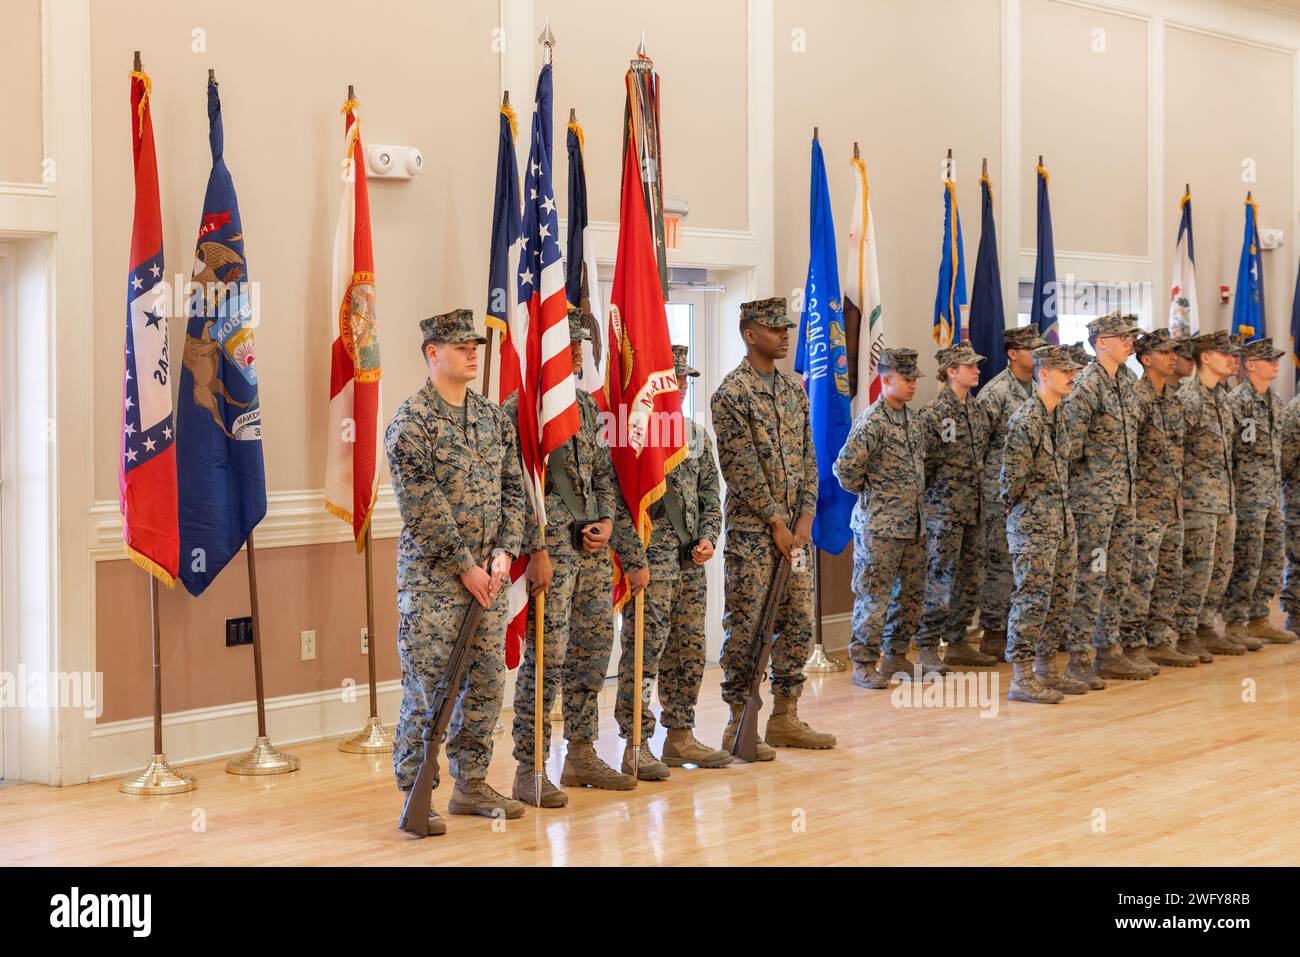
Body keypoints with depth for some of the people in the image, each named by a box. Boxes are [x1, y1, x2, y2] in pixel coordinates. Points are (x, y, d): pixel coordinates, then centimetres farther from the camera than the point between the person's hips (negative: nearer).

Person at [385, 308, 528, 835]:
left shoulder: (494, 418, 11)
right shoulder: (412, 420, -9)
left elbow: (513, 491, 11)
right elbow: (421, 506, -14)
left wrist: (504, 553, -3)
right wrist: (465, 566, -14)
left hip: (486, 575, 6)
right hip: (431, 575, -6)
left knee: (486, 681, 10)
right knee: (426, 687, -5)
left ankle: (470, 783, 22)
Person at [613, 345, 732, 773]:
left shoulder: (697, 436, 16)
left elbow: (711, 495, 19)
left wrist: (707, 537, 4)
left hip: (690, 561, 8)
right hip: (649, 558, -7)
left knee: (689, 652, 11)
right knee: (643, 651, -7)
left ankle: (681, 737, 21)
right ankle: (637, 745, -3)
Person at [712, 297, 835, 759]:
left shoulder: (794, 390, 12)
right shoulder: (732, 393, -10)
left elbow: (808, 458, 10)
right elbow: (742, 467, -14)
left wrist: (805, 519, -1)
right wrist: (775, 523, -14)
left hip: (795, 528, 7)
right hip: (750, 529, -7)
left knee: (798, 623, 9)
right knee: (746, 627, -3)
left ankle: (785, 719, 18)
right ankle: (739, 725, 4)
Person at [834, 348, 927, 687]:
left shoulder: (913, 421, 12)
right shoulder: (872, 421, -15)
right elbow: (846, 467, -20)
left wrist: (917, 498, 15)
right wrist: (867, 492, -6)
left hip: (913, 525, 8)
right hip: (879, 525, -8)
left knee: (910, 592, 13)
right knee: (874, 596, -3)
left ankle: (897, 656, 24)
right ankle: (864, 664, 3)